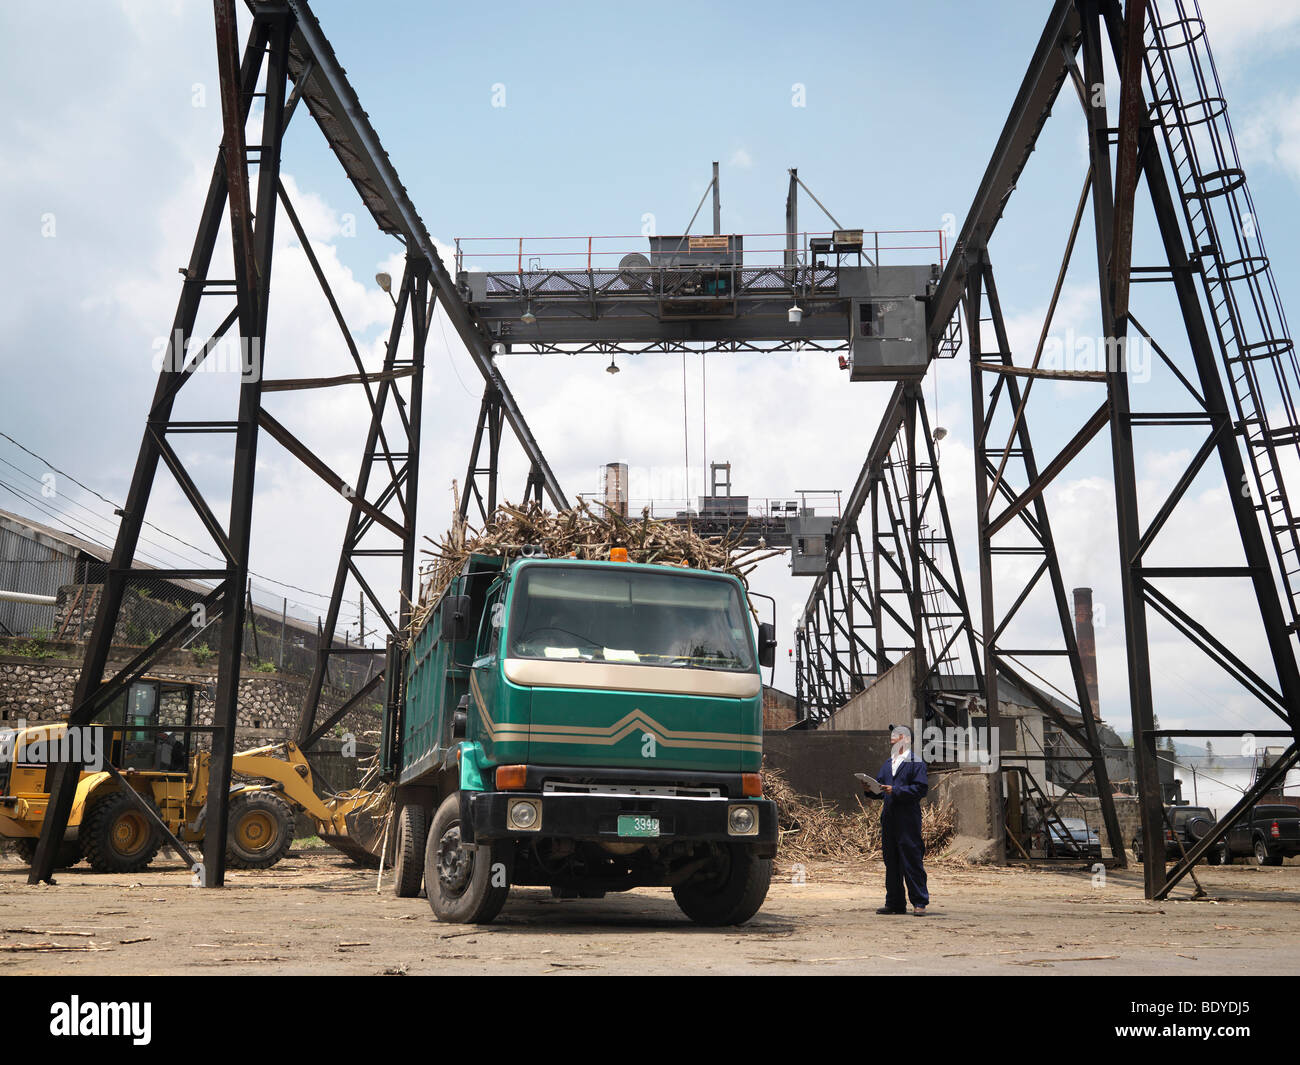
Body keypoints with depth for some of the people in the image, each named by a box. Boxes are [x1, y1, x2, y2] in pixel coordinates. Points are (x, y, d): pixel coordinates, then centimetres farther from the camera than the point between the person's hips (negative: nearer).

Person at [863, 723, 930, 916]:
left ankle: (919, 903, 1)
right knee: (891, 863, 9)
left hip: (908, 822, -7)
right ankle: (895, 903, 16)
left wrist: (895, 791, -17)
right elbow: (880, 788, 20)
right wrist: (869, 789, -1)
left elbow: (921, 789, -13)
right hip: (888, 820, 7)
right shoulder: (888, 764, 21)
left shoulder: (916, 763, -3)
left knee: (912, 862, -6)